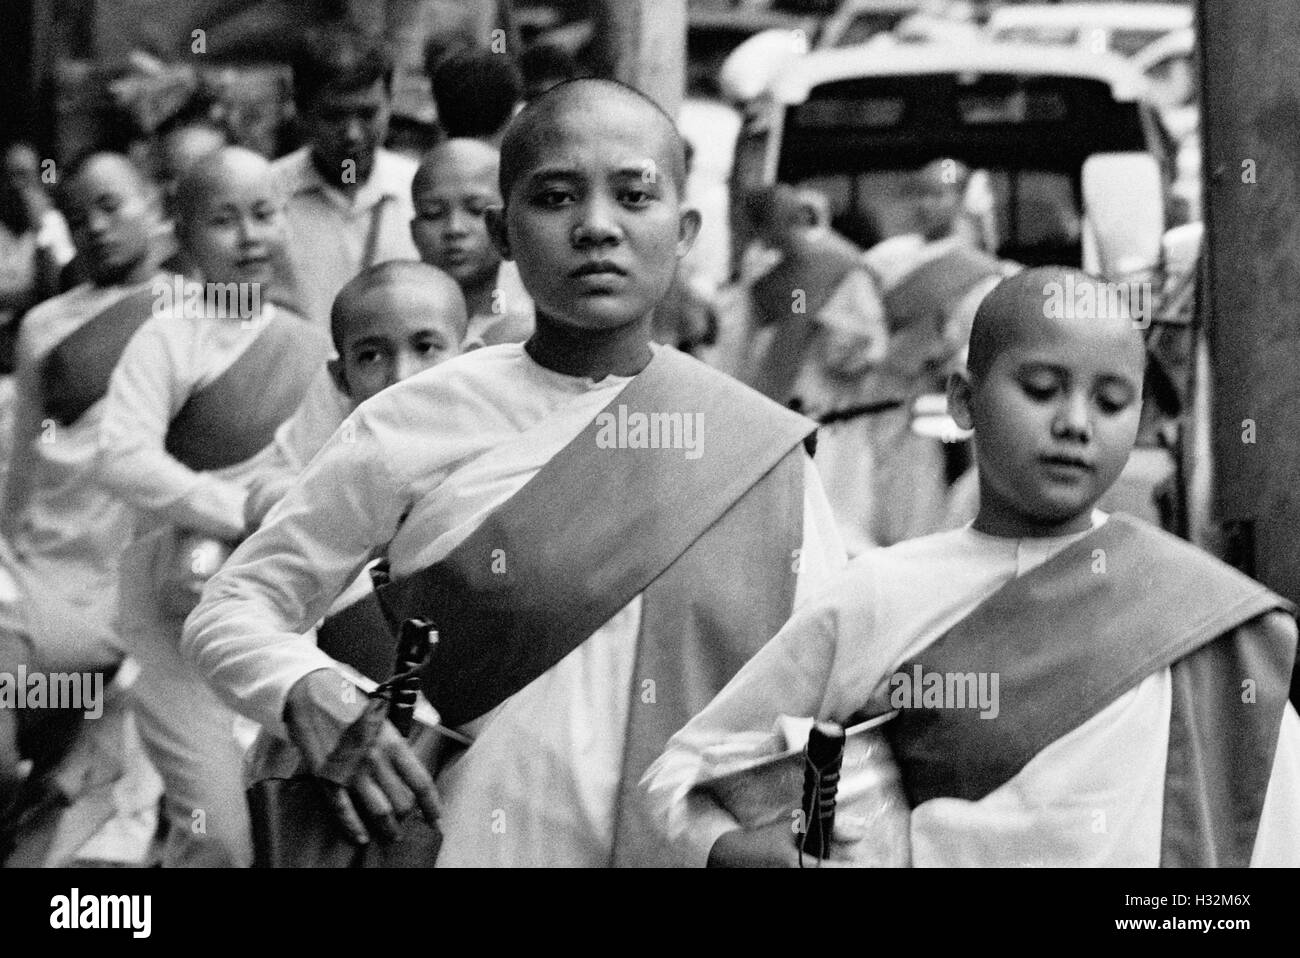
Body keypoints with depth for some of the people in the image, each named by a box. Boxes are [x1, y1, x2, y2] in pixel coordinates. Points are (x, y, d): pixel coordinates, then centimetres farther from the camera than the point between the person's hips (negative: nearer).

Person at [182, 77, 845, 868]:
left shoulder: (764, 450, -3)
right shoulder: (413, 425, -6)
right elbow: (231, 611, 0)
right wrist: (310, 696, -19)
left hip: (696, 846, 2)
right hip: (472, 841, -1)